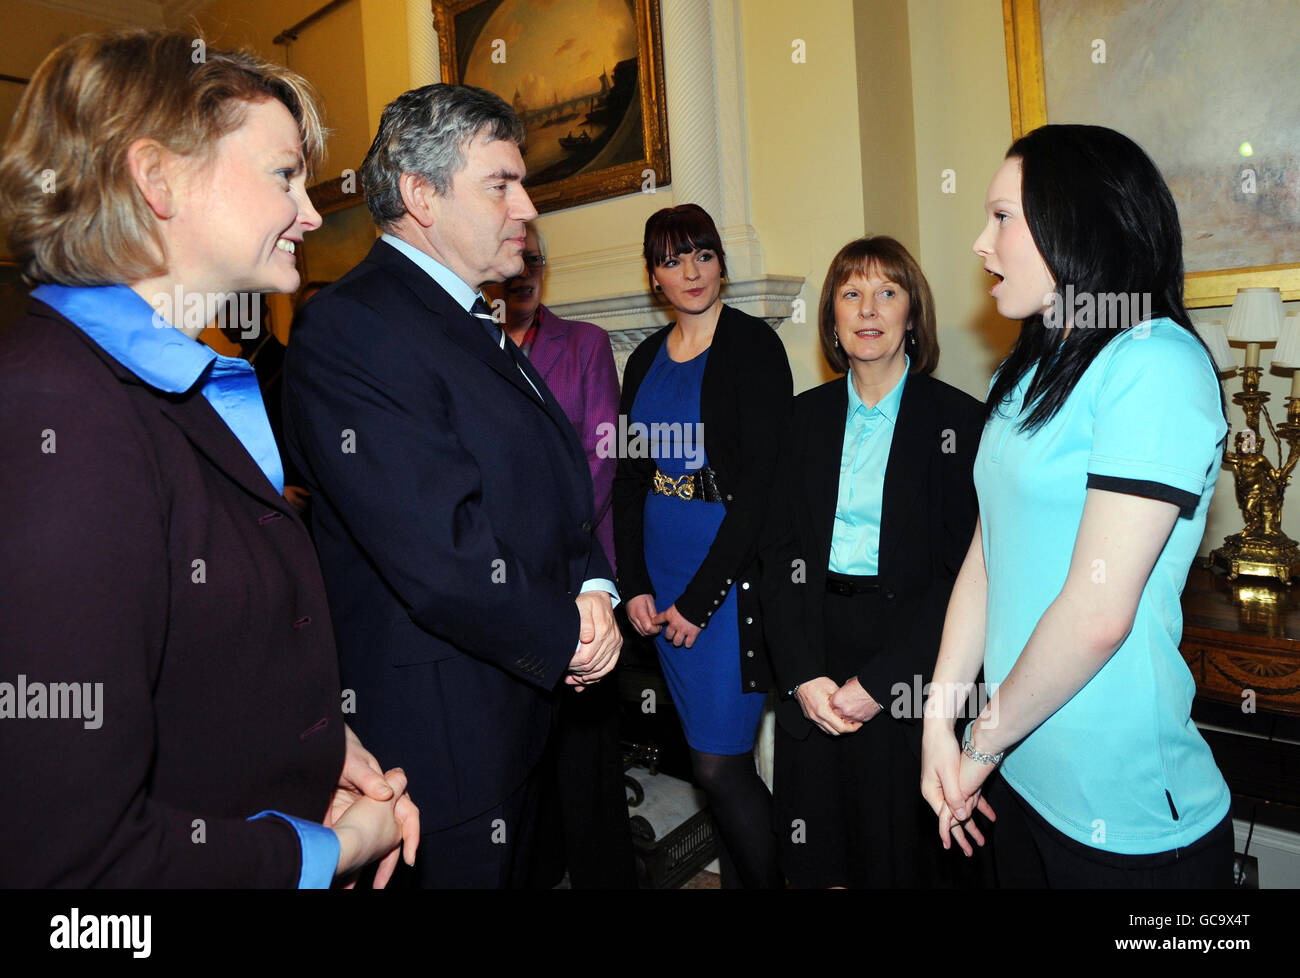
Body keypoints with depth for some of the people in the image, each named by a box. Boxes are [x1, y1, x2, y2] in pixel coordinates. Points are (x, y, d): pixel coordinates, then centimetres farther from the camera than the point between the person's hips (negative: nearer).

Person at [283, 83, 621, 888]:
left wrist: (593, 590, -5)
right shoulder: (349, 327, -20)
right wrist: (568, 636, -13)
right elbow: (441, 558, -28)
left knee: (513, 867, 25)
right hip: (439, 733, -9)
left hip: (518, 708, 9)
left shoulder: (480, 327, 11)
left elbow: (558, 485, 13)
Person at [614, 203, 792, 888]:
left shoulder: (752, 345, -7)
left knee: (719, 763, -3)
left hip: (731, 574, -5)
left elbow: (760, 482, -13)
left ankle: (770, 878, 21)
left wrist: (700, 597, -13)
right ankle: (736, 876, 35)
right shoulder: (645, 360, 11)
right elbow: (629, 479, 12)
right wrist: (635, 586, 3)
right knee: (710, 757, 15)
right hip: (661, 579, 6)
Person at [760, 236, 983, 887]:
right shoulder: (808, 416, 7)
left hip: (911, 675, -3)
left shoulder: (959, 419, -4)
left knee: (906, 854, 10)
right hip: (811, 662, 3)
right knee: (817, 857, 14)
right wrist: (803, 674, -7)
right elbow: (780, 552, 4)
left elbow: (964, 572, -8)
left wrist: (878, 680, -14)